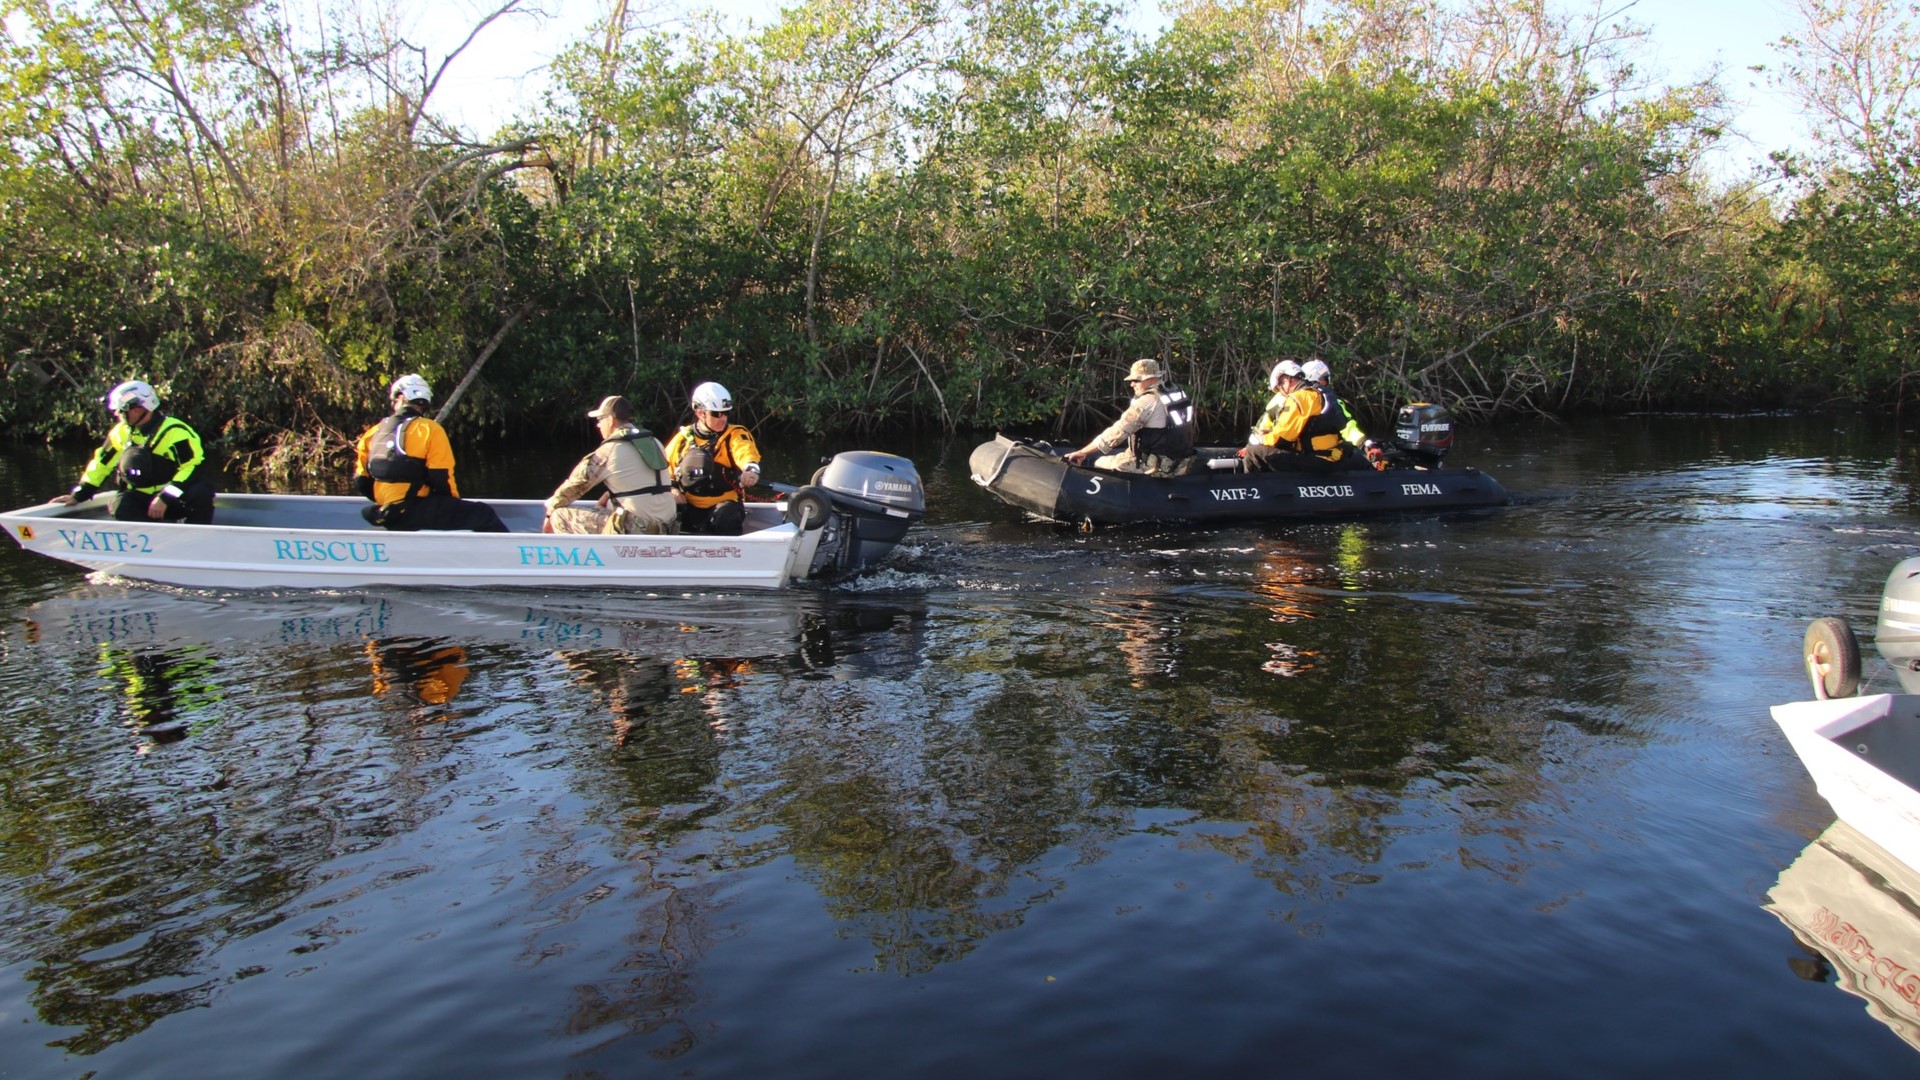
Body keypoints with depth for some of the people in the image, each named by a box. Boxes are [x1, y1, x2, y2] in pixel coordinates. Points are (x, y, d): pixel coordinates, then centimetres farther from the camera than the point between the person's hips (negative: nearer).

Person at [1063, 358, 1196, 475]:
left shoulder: (1147, 402, -16)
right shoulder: (1178, 394, 9)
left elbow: (1117, 432, -16)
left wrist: (1082, 452, -10)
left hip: (1156, 467, -9)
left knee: (1099, 464, 0)